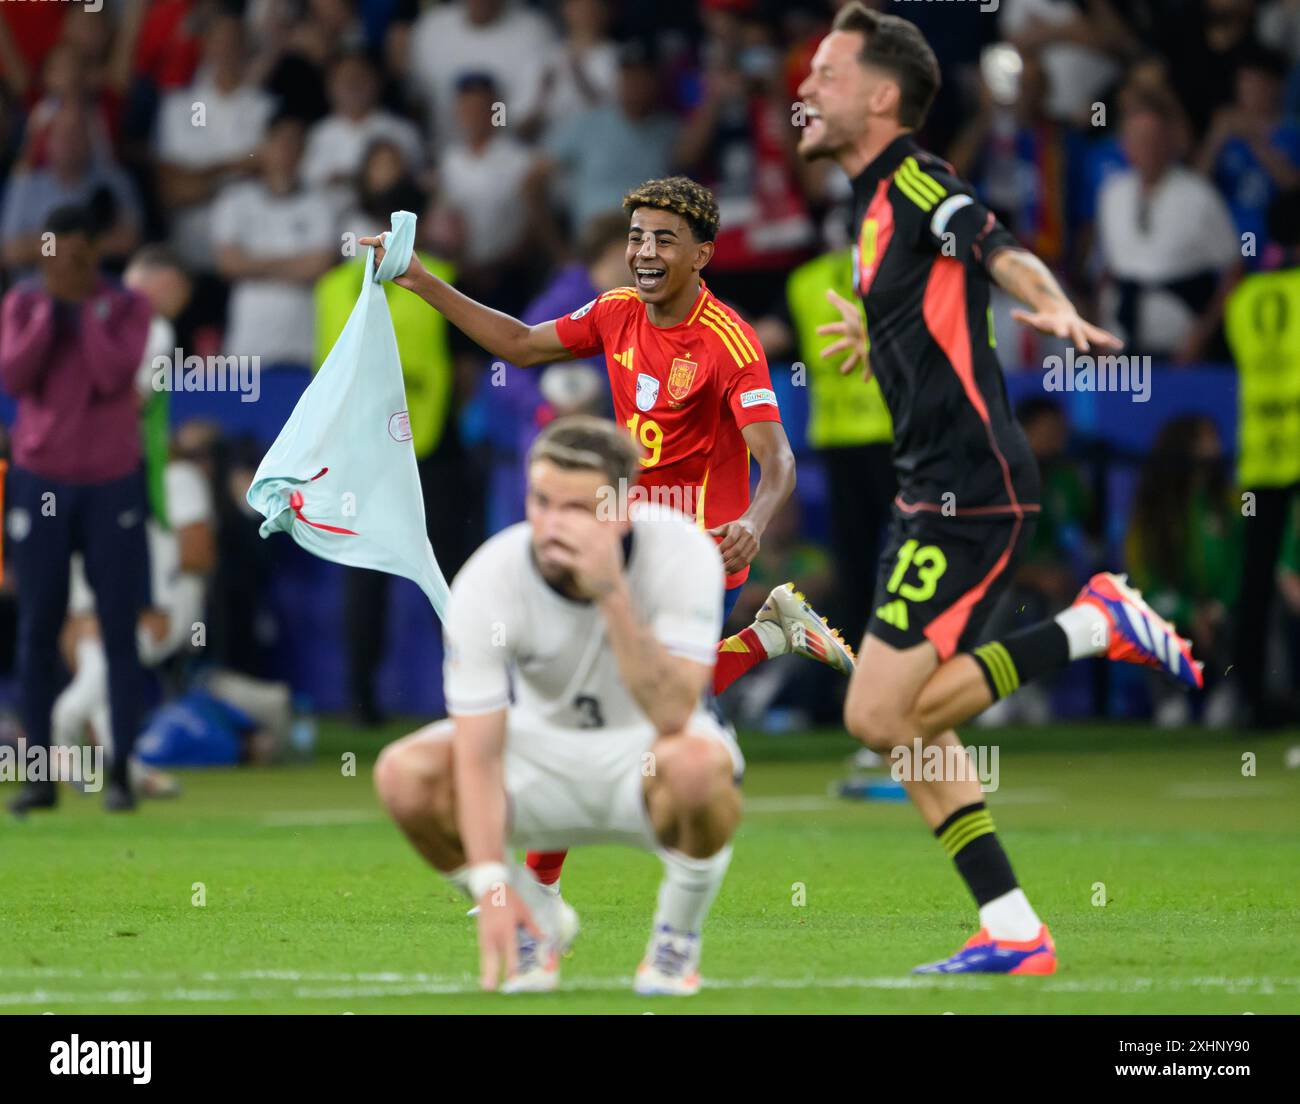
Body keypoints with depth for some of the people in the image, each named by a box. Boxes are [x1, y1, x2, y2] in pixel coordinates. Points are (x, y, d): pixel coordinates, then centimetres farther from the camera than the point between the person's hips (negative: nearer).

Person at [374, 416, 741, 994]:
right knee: (405, 774, -24)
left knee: (696, 763, -39)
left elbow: (673, 714, -36)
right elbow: (478, 754, -24)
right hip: (545, 746, 2)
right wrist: (490, 885, -35)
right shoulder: (486, 582, -23)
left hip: (643, 755, -2)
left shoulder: (680, 552, -26)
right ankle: (539, 921, 4)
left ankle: (677, 936, -7)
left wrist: (610, 592, -45)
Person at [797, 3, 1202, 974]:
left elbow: (1003, 254, -29)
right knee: (904, 722, 8)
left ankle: (1095, 626, -6)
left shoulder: (915, 183, -11)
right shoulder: (881, 204, 16)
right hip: (938, 492, 10)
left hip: (969, 491, -10)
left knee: (882, 717, -13)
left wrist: (1058, 311, -50)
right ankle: (1013, 933, 10)